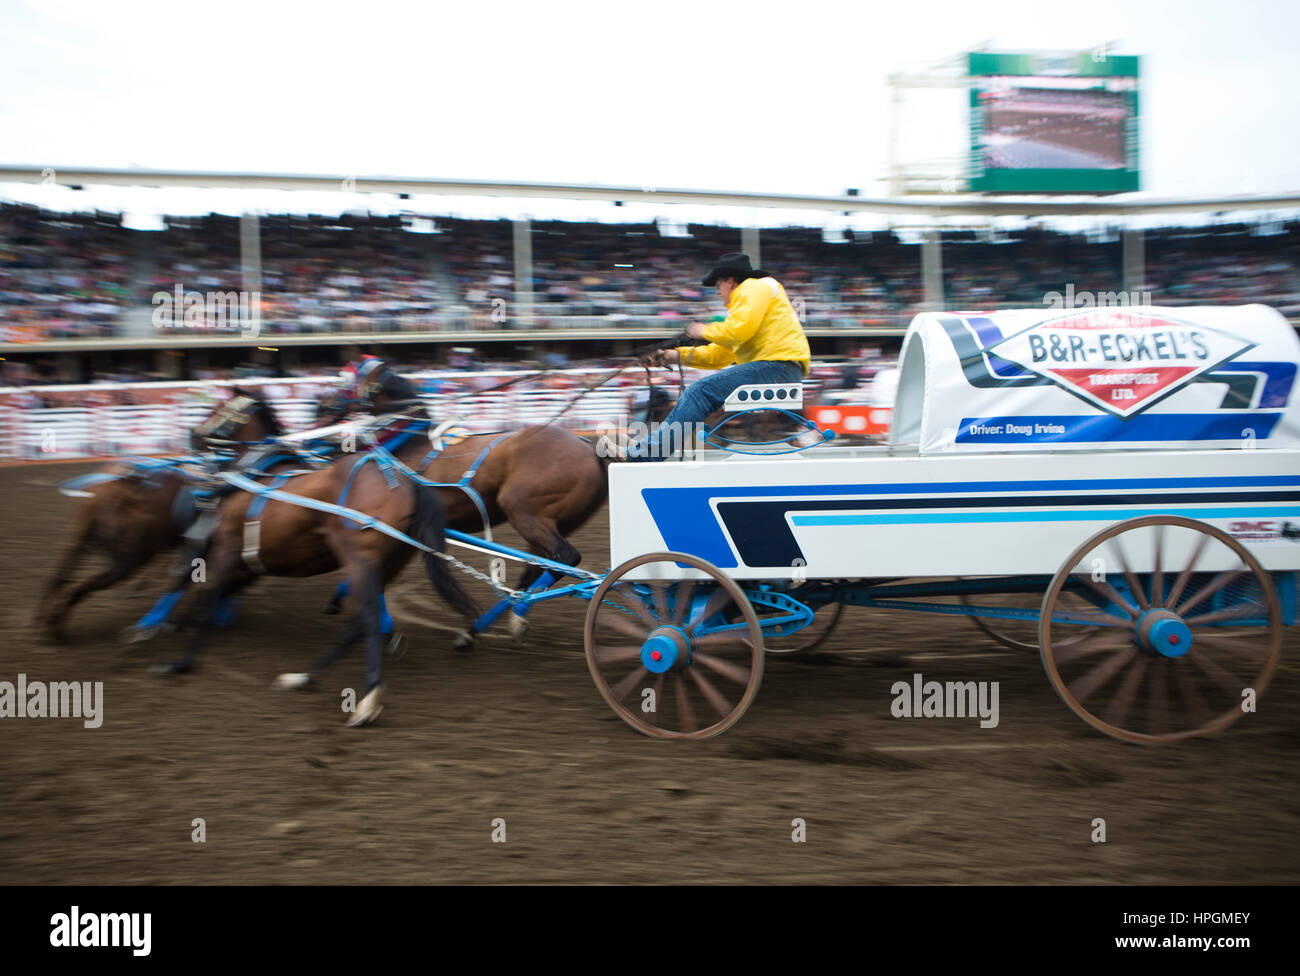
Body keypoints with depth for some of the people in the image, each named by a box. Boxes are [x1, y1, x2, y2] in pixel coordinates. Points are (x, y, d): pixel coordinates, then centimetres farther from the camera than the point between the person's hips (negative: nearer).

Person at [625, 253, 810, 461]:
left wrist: (705, 331, 1)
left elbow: (738, 330, -17)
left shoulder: (755, 288, 1)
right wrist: (679, 355, 18)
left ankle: (648, 451, -20)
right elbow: (719, 355, 27)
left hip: (778, 367, -10)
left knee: (702, 390, -17)